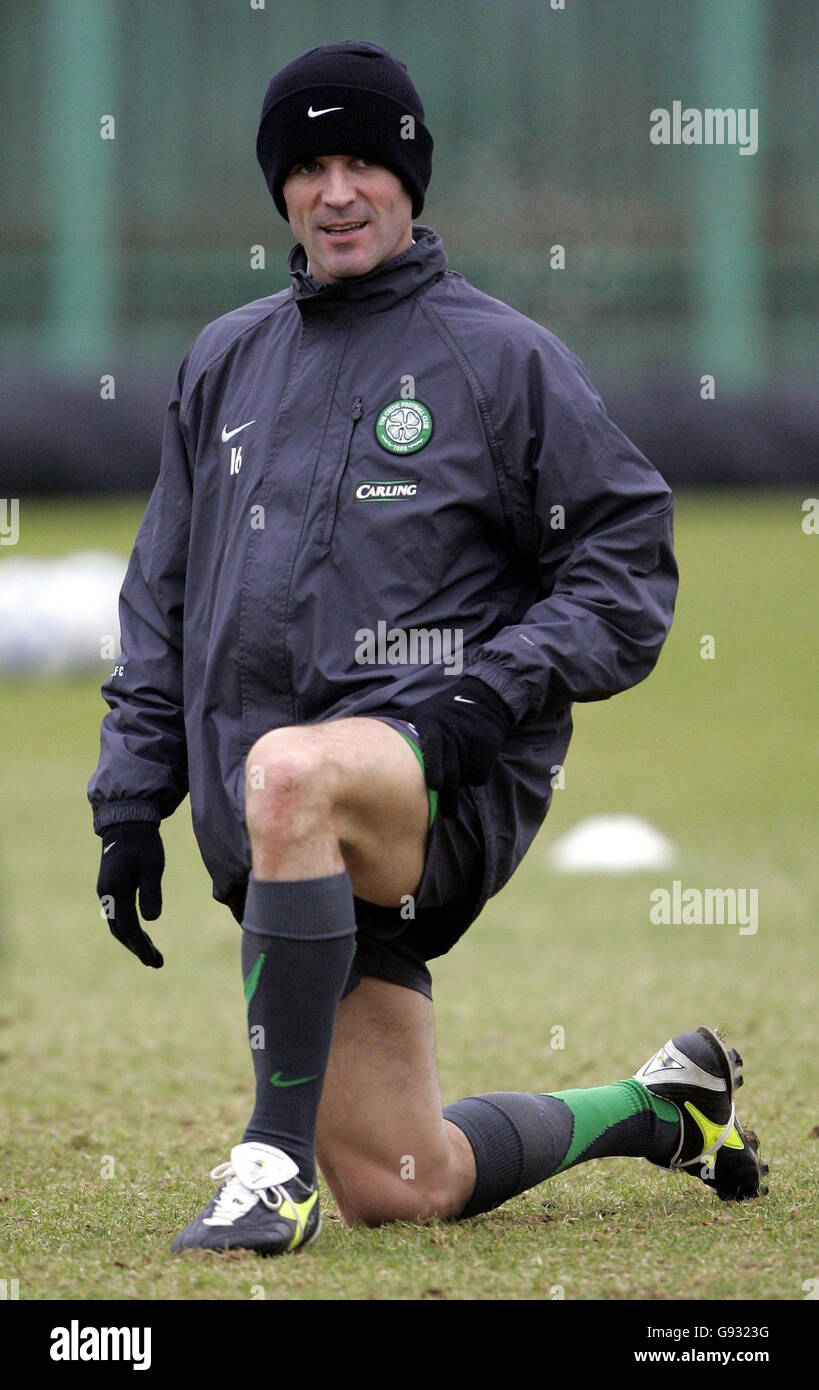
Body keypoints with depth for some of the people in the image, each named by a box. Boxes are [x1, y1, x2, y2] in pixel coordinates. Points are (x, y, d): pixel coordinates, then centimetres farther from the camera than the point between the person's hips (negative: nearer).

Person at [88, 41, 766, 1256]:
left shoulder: (503, 358, 3)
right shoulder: (226, 362, 17)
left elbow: (629, 561, 0)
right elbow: (163, 596, 21)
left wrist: (497, 688, -14)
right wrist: (132, 798, 13)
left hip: (446, 775, -5)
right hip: (278, 836, 5)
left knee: (292, 771, -41)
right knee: (401, 1189, 1)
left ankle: (279, 1158, -37)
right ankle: (661, 1106, 30)